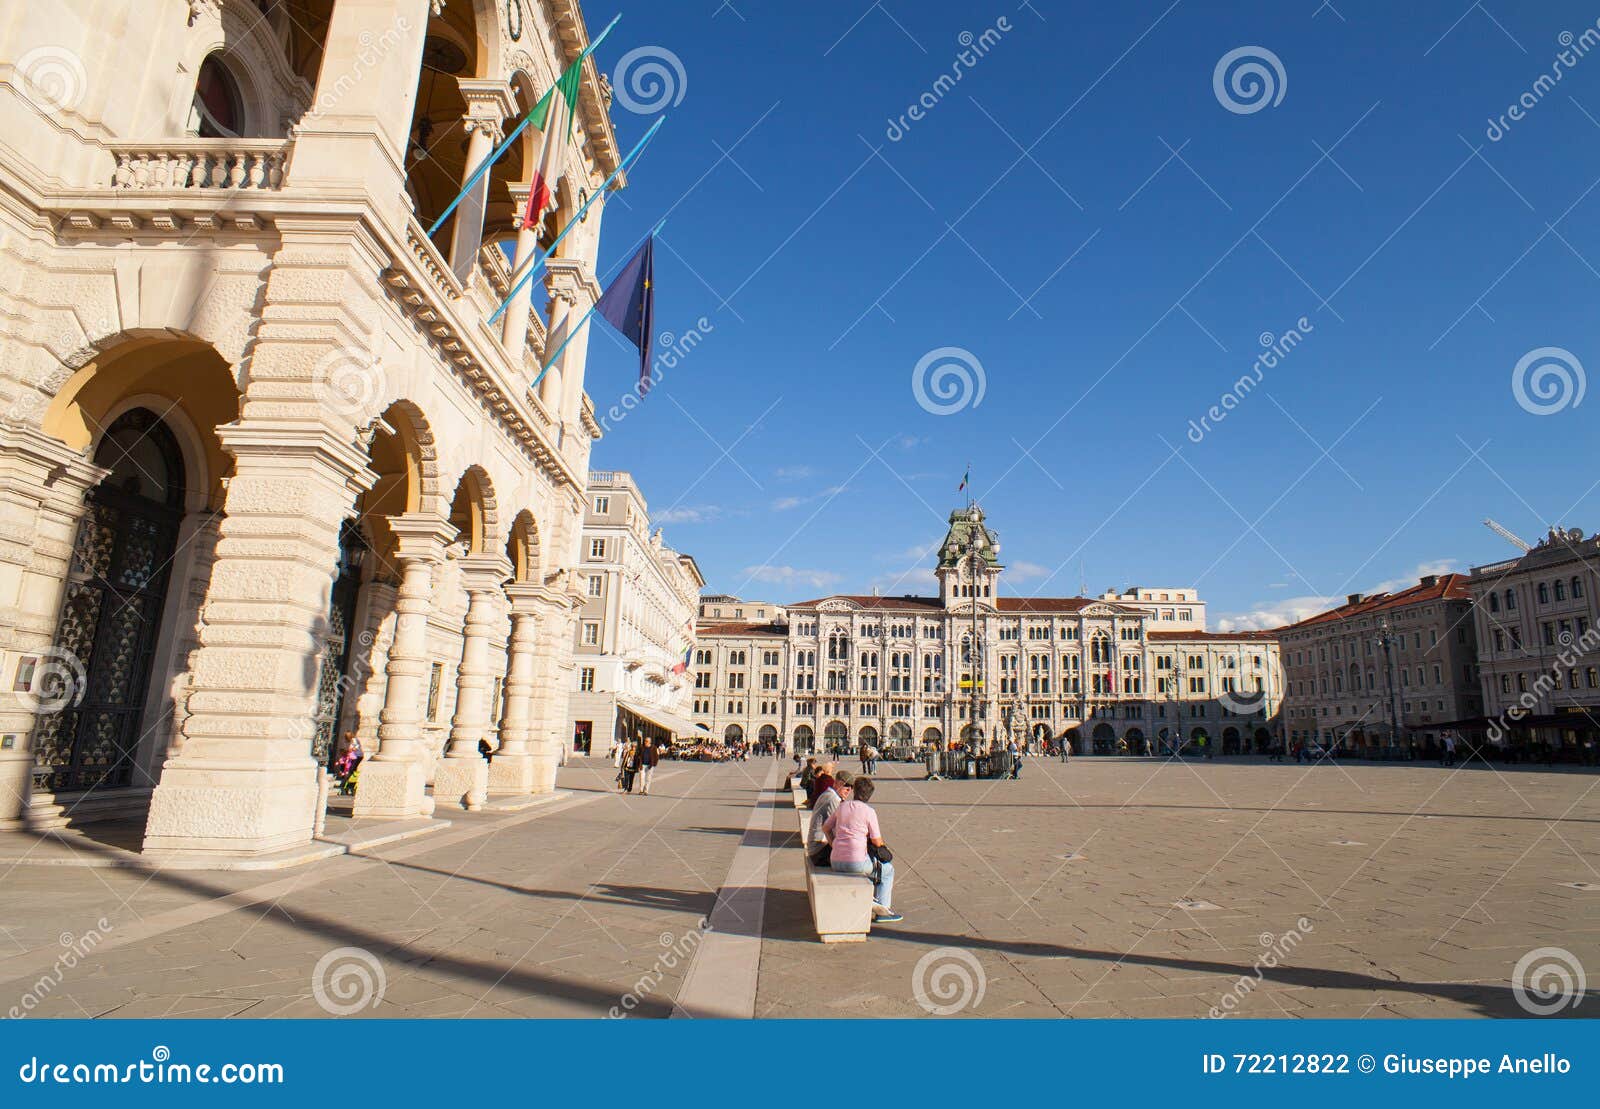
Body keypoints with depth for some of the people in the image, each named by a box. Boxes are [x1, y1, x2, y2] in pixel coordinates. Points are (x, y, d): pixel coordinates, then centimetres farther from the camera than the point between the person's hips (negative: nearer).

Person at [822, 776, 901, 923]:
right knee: (888, 869, 19)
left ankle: (871, 899, 32)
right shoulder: (869, 811, -7)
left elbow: (825, 828, 18)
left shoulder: (842, 806, 8)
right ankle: (883, 908, 16)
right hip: (856, 862, -6)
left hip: (835, 863, 6)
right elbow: (877, 842, -5)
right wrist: (881, 841, 17)